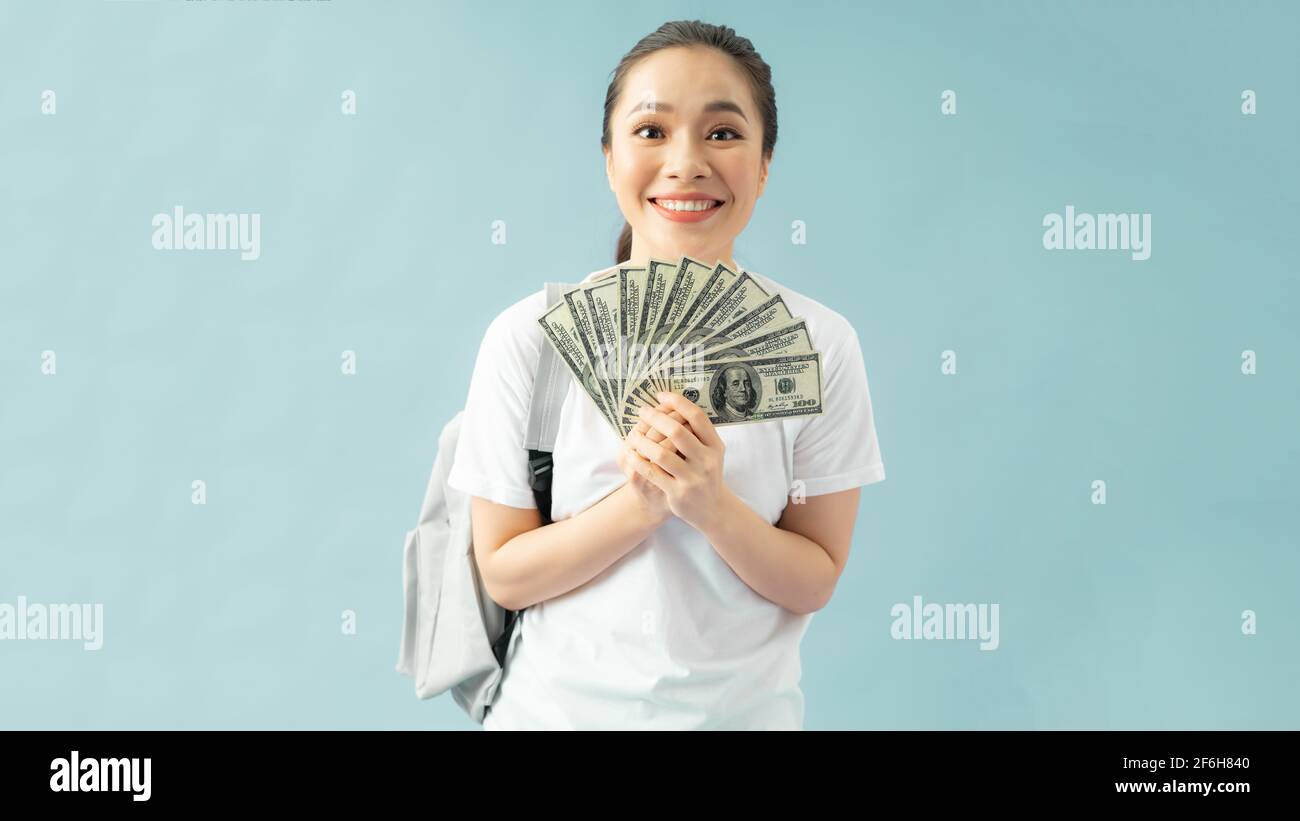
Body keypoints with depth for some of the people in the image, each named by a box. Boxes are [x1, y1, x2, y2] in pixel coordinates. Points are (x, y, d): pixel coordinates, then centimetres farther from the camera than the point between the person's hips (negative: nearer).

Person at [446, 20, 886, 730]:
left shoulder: (820, 344, -11)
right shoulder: (527, 338, -13)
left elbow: (815, 581, -7)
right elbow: (504, 573, -9)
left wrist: (714, 507, -25)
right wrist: (641, 501, -24)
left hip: (744, 710, 1)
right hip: (556, 705, 0)